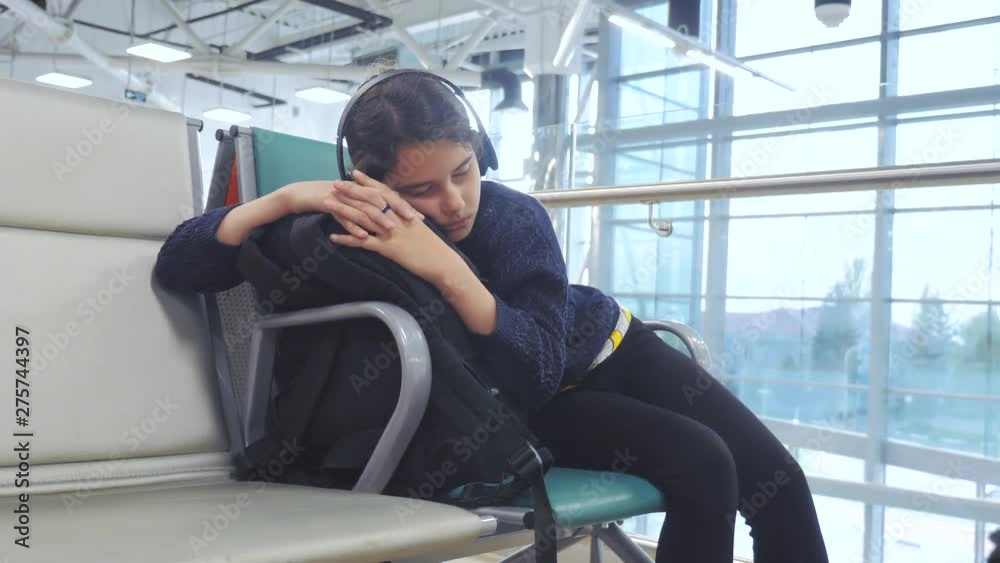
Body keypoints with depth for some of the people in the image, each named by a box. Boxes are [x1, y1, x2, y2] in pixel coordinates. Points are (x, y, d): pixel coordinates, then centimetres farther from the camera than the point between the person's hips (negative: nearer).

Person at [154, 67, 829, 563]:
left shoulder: (515, 220, -26)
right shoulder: (350, 228, -23)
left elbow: (542, 367, -35)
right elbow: (178, 265, -24)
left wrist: (446, 270, -48)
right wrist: (289, 198, -40)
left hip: (608, 348, 2)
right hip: (534, 411, -2)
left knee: (776, 476, -5)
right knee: (703, 468, -25)